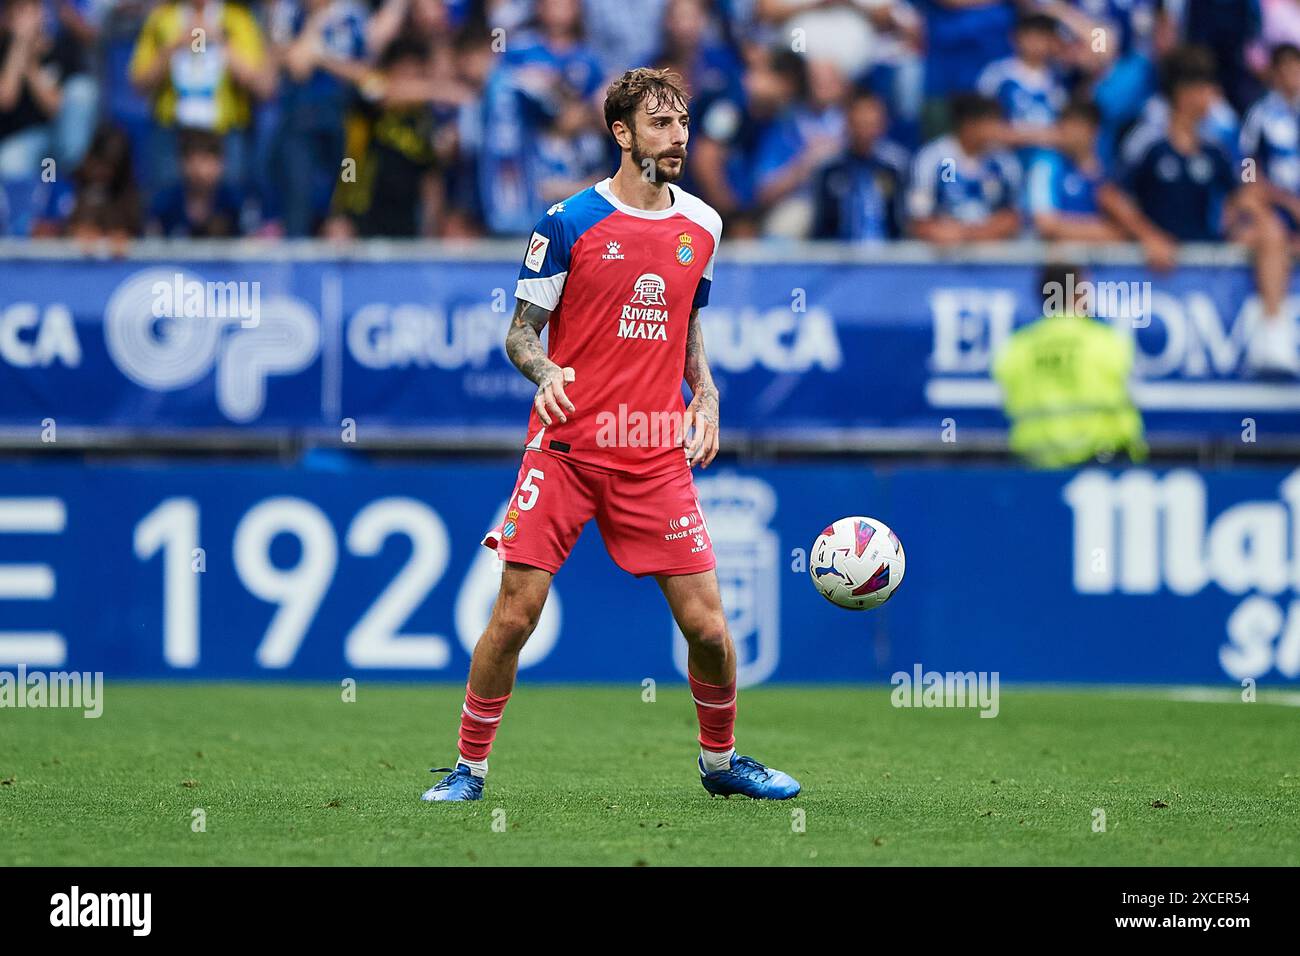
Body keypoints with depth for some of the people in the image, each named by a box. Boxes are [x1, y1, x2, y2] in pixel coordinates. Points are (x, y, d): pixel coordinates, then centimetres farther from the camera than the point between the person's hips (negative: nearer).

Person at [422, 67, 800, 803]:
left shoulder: (701, 226, 9)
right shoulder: (570, 222, -4)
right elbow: (521, 332, 1)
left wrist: (706, 398, 7)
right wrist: (545, 373, -20)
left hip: (658, 458, 3)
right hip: (566, 448, -3)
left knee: (706, 624, -2)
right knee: (516, 613, -7)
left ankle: (720, 760, 22)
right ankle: (469, 768, 10)